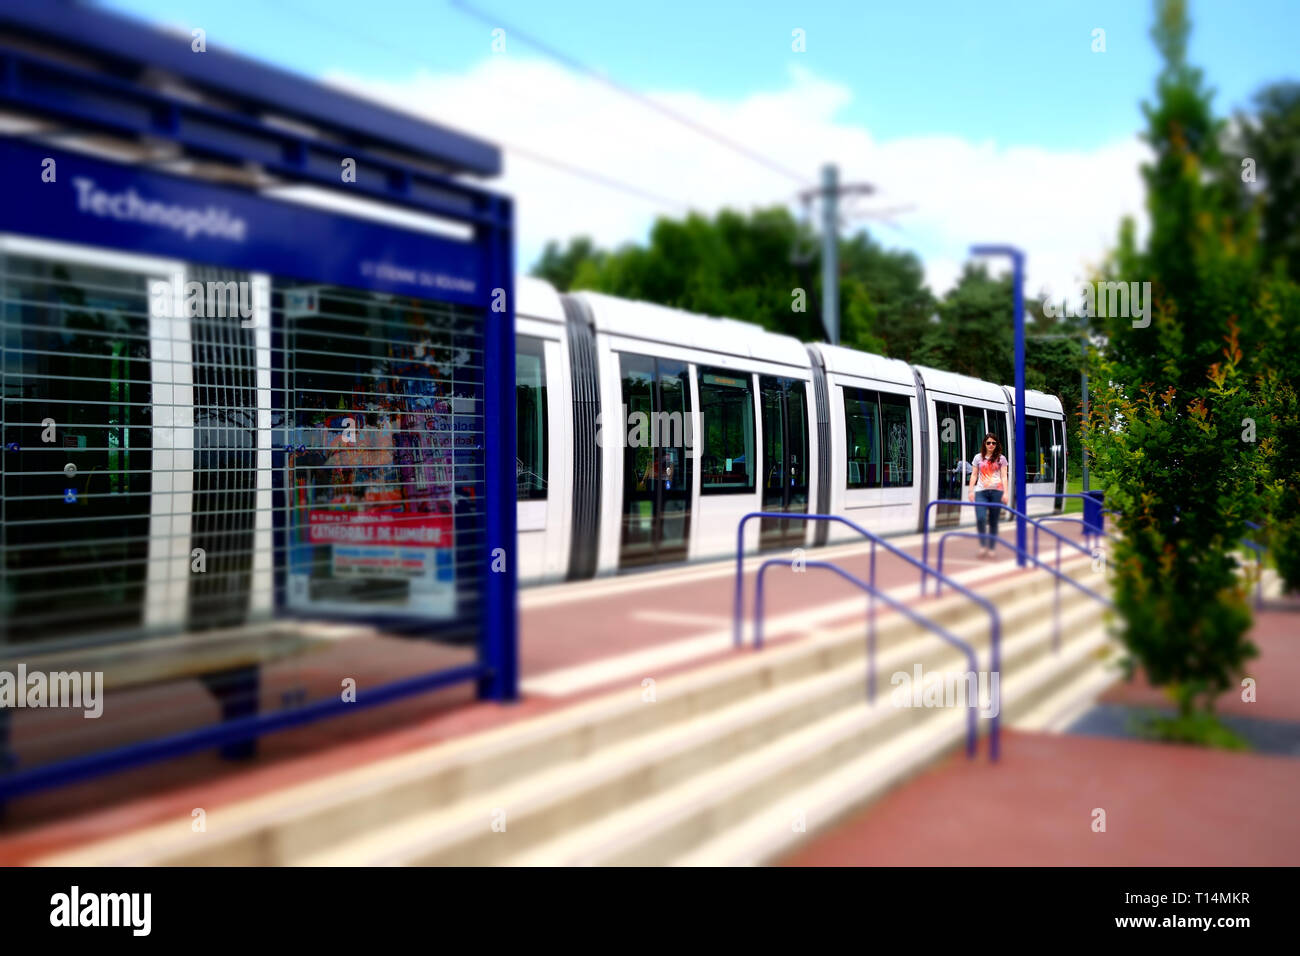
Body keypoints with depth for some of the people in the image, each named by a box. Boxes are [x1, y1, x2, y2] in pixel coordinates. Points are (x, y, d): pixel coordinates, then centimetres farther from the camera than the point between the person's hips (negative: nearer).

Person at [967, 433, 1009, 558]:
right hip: (981, 491, 0)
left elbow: (1004, 477, 6)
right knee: (980, 518, -18)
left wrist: (1005, 493, -2)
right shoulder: (978, 458, 12)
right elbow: (974, 475, 12)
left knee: (993, 521, 2)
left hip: (997, 491, 0)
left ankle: (991, 547, 11)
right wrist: (971, 491, 4)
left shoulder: (1001, 459, 9)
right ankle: (983, 545, -5)